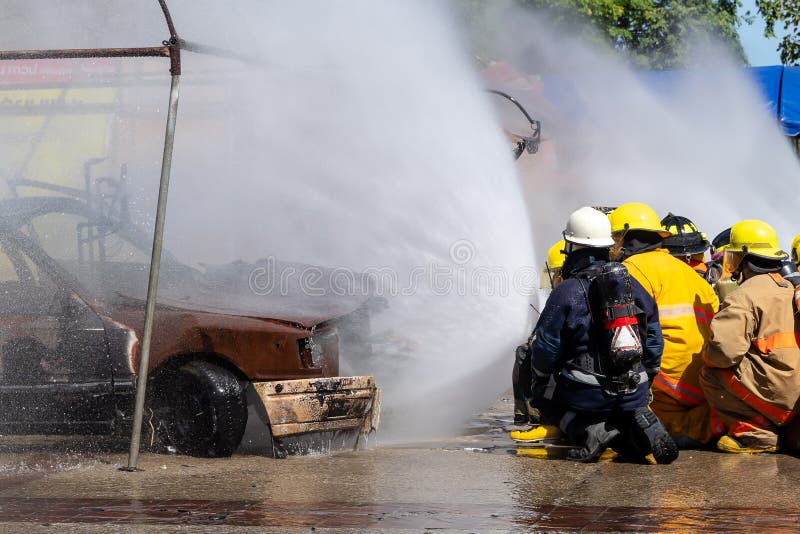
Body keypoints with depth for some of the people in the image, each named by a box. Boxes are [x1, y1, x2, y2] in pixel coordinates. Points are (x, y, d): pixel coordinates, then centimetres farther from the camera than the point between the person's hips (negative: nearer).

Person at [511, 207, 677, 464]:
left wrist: (541, 375, 16)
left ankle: (586, 430, -9)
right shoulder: (634, 285, 8)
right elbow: (654, 341, 13)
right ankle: (639, 426, -5)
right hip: (634, 392, 5)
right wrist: (643, 380, 27)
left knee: (544, 393, 19)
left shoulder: (566, 292, -9)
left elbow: (545, 350, -6)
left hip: (586, 393, -5)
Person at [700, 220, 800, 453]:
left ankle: (755, 434, -3)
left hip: (776, 393, -9)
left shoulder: (745, 296, -12)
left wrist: (708, 357, 2)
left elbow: (725, 349, -22)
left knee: (710, 375, 3)